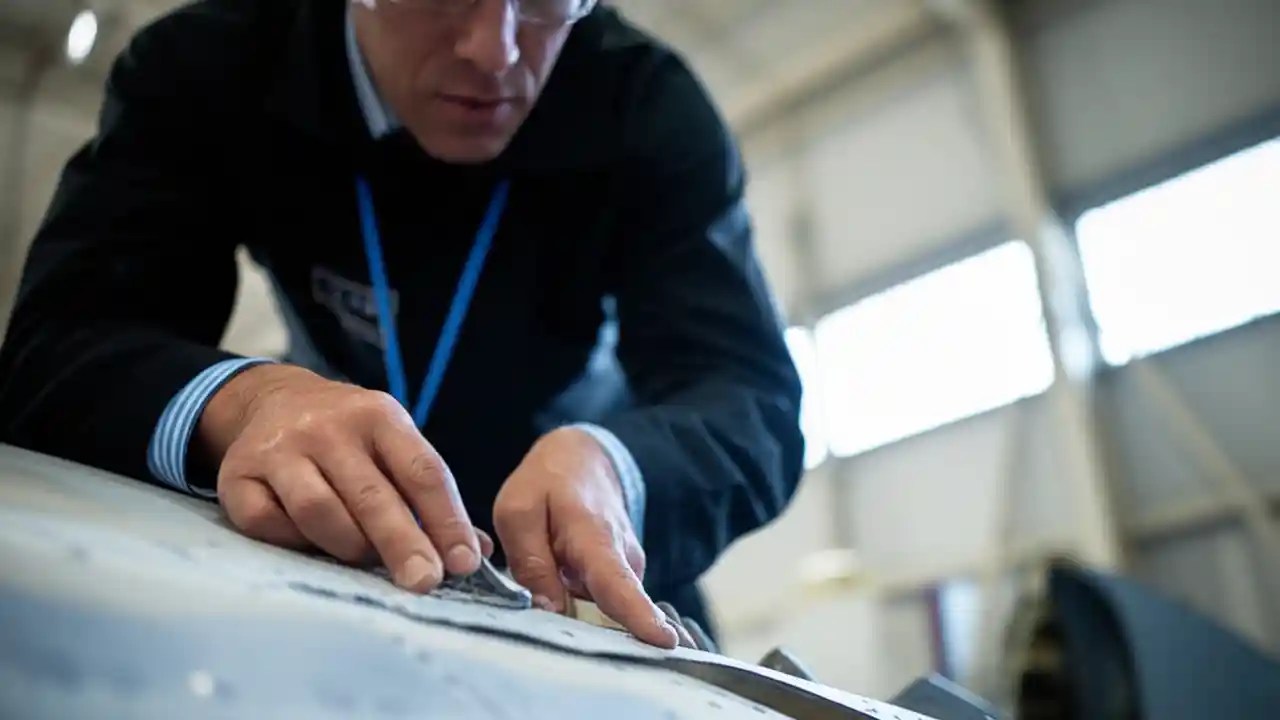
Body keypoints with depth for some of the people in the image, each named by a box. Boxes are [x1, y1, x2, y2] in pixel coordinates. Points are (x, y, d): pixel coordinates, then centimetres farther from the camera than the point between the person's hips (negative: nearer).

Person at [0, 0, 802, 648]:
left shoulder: (650, 108, -23)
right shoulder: (208, 65, -20)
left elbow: (756, 397, -31)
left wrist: (610, 466, -54)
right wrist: (241, 400, -51)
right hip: (328, 543, 1)